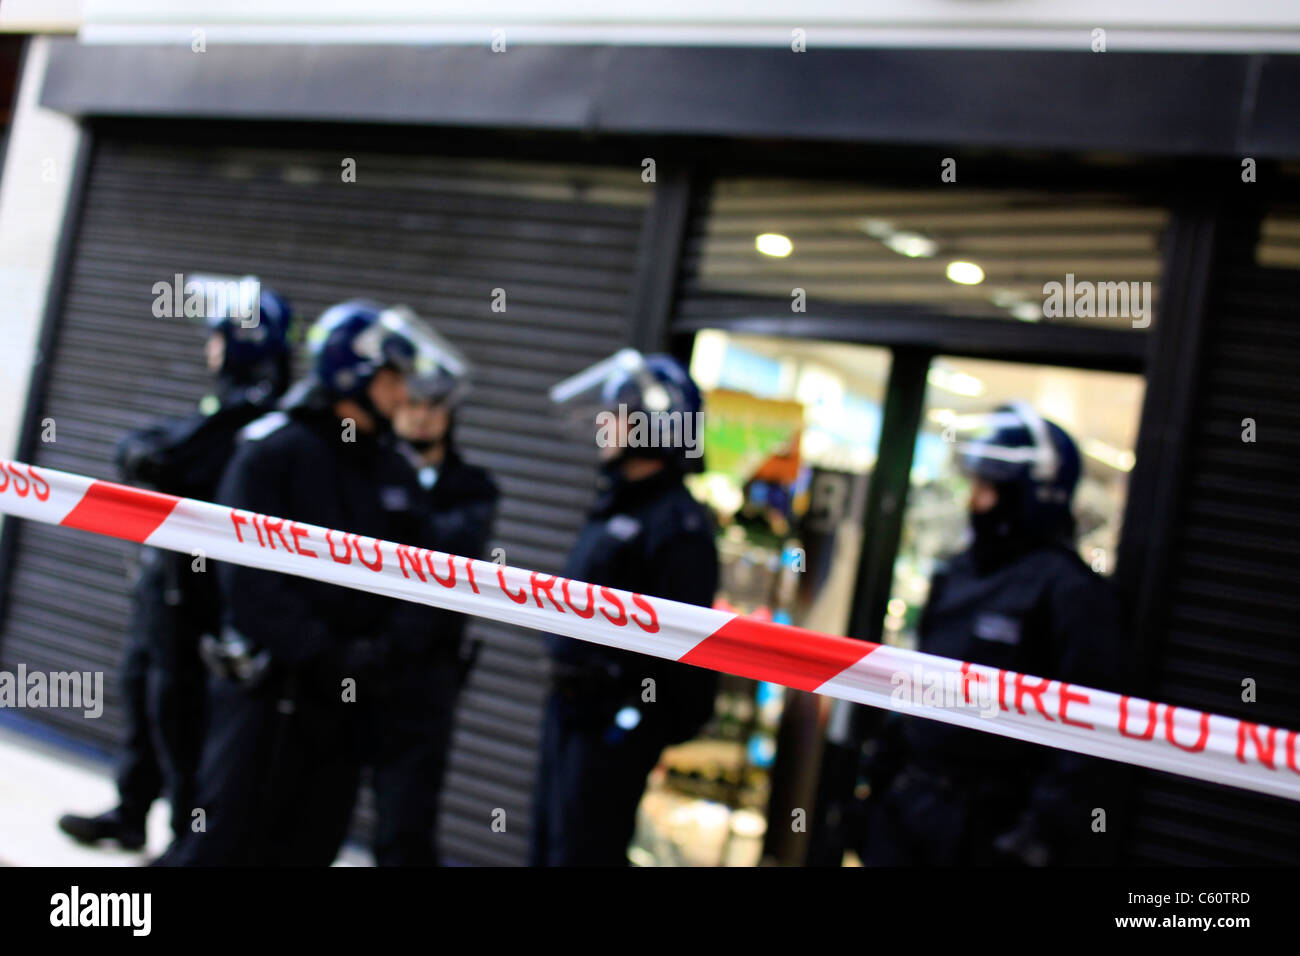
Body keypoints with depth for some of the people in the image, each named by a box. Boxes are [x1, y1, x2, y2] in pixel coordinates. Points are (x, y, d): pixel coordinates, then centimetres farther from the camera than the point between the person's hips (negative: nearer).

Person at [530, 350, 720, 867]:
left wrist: (680, 722, -20)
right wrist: (563, 694, 18)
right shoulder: (614, 507, 14)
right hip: (569, 707, 9)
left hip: (617, 720, -9)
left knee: (581, 852, -2)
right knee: (547, 847, 18)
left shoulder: (678, 521, -16)